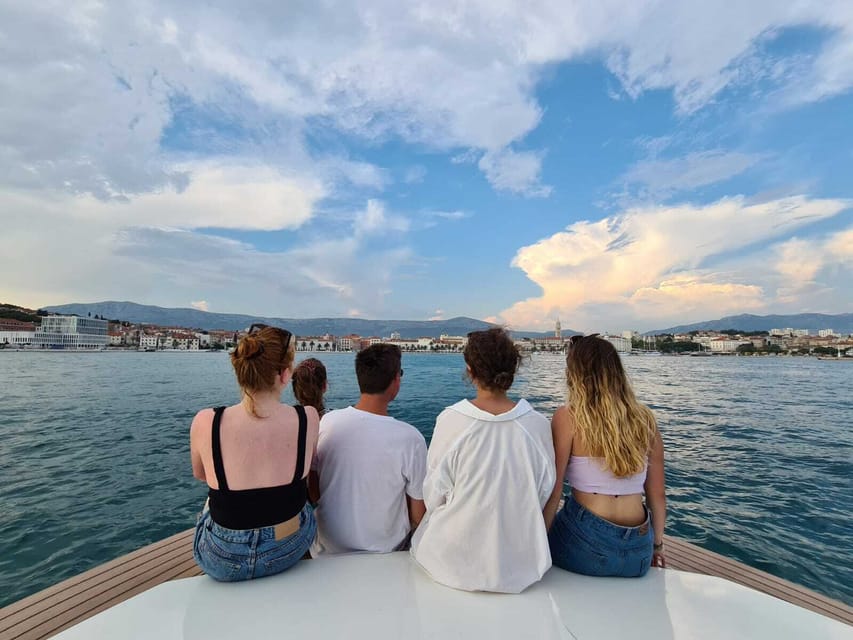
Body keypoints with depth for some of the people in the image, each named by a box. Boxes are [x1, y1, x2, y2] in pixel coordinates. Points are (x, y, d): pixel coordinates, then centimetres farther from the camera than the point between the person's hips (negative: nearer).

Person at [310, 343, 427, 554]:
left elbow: (313, 494, -3)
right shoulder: (411, 439, -26)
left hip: (328, 548, 3)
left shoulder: (326, 422, -16)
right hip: (384, 552, -3)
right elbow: (418, 517, -14)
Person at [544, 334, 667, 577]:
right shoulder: (645, 418, 1)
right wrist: (657, 545, 23)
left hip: (585, 545, -4)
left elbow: (553, 492, -10)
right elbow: (657, 494, 8)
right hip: (638, 552, 5)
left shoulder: (567, 418, -12)